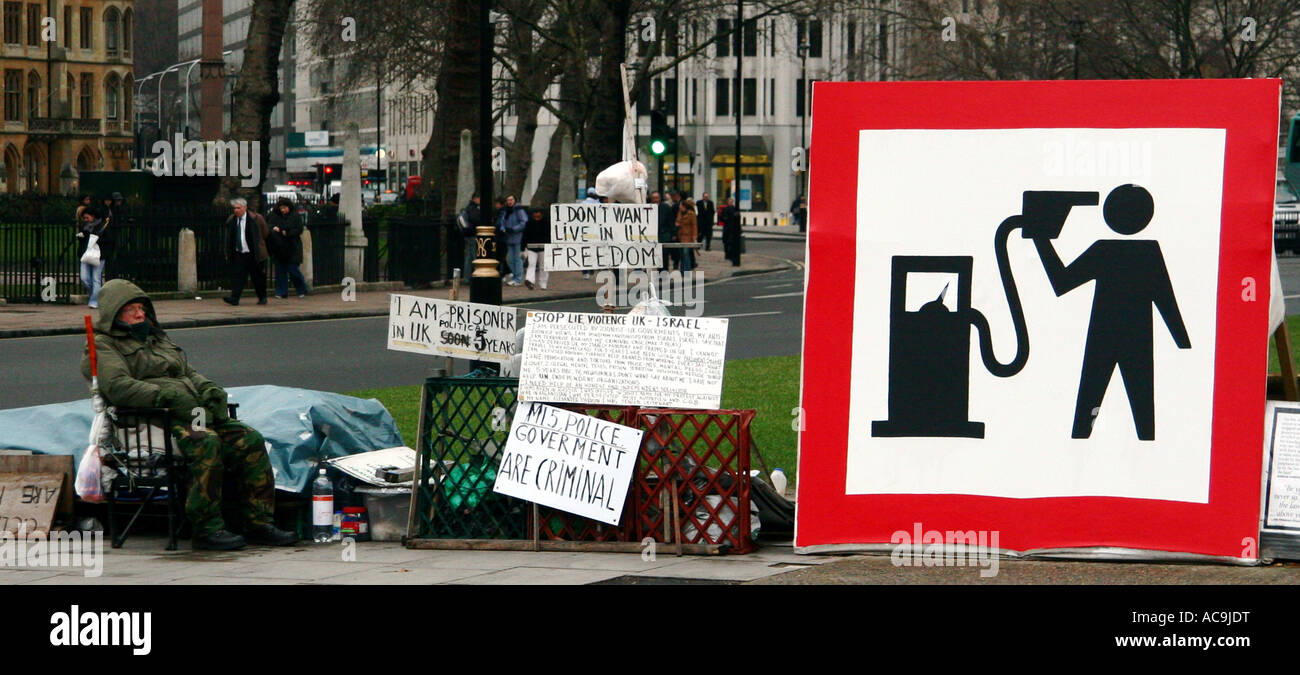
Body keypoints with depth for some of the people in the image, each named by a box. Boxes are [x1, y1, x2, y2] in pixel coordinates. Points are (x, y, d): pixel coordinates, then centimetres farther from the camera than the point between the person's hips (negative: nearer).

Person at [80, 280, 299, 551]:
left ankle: (260, 523, -13)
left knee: (250, 440, -13)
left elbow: (189, 373, 33)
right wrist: (166, 397, -21)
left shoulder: (158, 338, 32)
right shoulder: (102, 347, 5)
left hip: (196, 413, 8)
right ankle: (206, 529, -33)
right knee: (206, 443, -36)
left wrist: (210, 391, 9)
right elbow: (117, 386, -13)